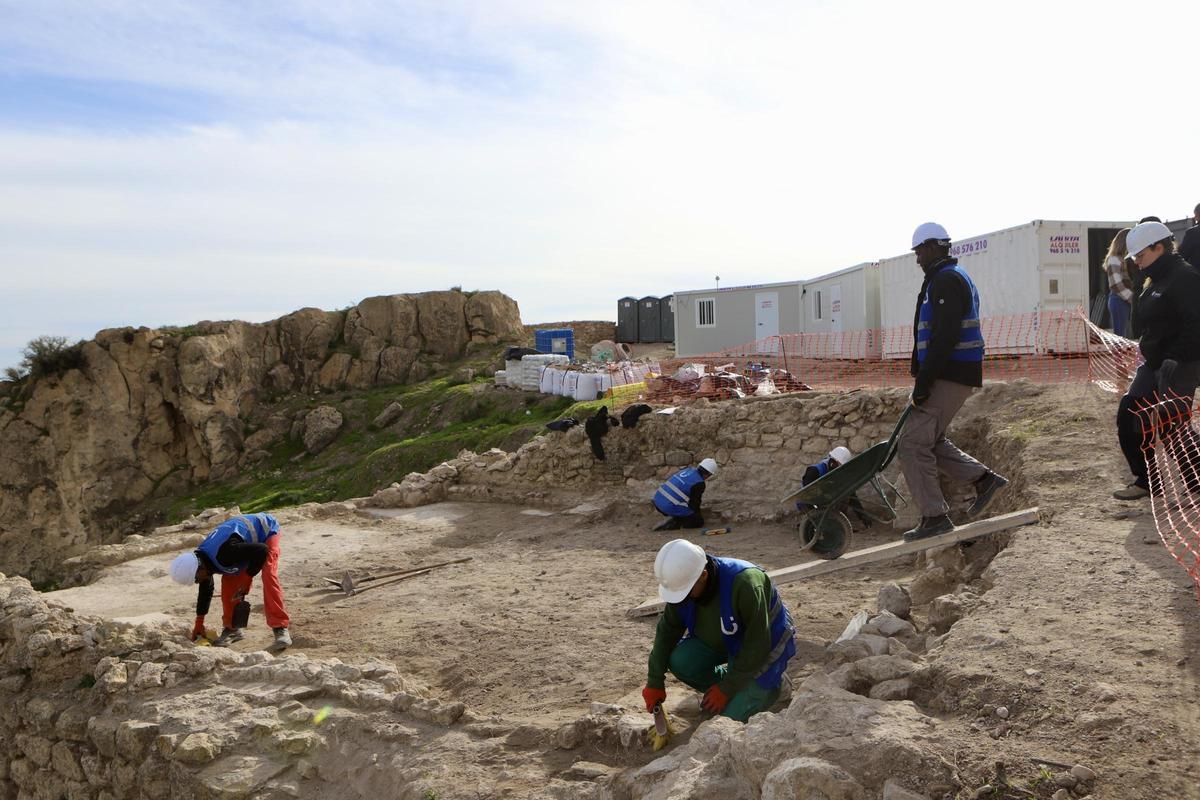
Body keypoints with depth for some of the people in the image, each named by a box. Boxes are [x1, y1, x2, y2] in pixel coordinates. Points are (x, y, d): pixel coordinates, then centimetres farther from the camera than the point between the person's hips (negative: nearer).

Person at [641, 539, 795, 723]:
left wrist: (727, 689, -23)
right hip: (724, 643, 6)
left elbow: (757, 646, -30)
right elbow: (667, 630, -7)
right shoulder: (682, 585, -18)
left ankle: (773, 683, 11)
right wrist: (655, 682, -10)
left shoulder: (746, 585, -38)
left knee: (732, 715, -15)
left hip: (765, 647, -6)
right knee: (680, 661, -20)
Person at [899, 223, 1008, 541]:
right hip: (955, 375, 11)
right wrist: (923, 375, 20)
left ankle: (935, 517, -3)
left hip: (949, 376, -11)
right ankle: (984, 478, 21)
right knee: (929, 440, 18)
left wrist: (923, 381, -23)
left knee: (913, 442, -8)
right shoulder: (956, 277, 21)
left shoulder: (945, 280, -13)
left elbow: (945, 336, -23)